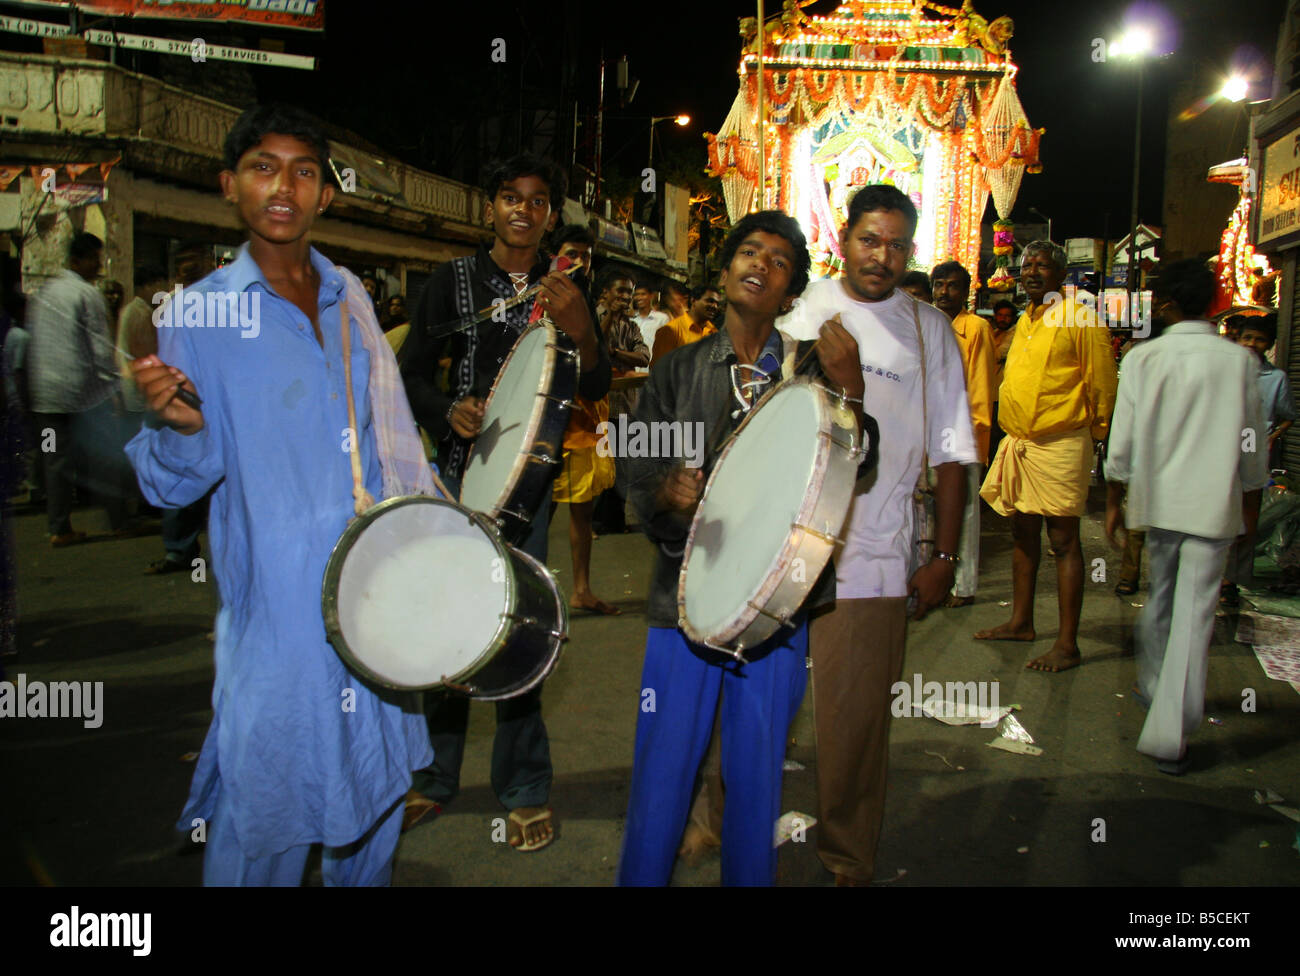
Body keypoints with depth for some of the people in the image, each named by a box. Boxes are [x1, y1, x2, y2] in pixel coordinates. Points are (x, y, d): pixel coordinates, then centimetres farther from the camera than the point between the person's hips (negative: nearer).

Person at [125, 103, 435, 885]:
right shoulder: (197, 315, -5)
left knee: (378, 791, 18)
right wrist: (180, 427, -25)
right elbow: (174, 484, -4)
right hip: (280, 609, -4)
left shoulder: (350, 297, 7)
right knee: (265, 816, 4)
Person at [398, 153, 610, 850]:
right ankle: (434, 777, 21)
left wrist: (580, 331, -18)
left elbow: (596, 389, 1)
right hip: (457, 469, 0)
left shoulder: (563, 290, 8)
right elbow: (412, 371, 6)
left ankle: (524, 789, 13)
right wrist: (449, 413, -14)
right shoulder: (452, 280, 6)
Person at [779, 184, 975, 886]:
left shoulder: (929, 331, 8)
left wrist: (944, 557, 3)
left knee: (856, 722, 3)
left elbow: (950, 452, 8)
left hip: (873, 560, -1)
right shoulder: (799, 310, 7)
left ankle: (848, 858, 23)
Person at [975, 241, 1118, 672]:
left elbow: (1101, 382, -6)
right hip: (1018, 443, 8)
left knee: (1062, 540, -4)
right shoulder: (1024, 321, 16)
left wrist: (1096, 434, 1)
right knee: (1023, 535, 15)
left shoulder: (1078, 317, -8)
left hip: (1060, 446, -8)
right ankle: (1021, 622, 28)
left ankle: (1067, 643, 1)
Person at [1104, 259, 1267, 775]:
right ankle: (1168, 734, -2)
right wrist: (1251, 505, 15)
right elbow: (1253, 446, 2)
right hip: (1216, 505, -1)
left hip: (1158, 499, 1)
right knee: (1194, 613, -1)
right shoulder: (1240, 361, -4)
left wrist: (1112, 501, 6)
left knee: (1161, 597, 21)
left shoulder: (1144, 358, -5)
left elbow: (1122, 441, -4)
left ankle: (1152, 684, 40)